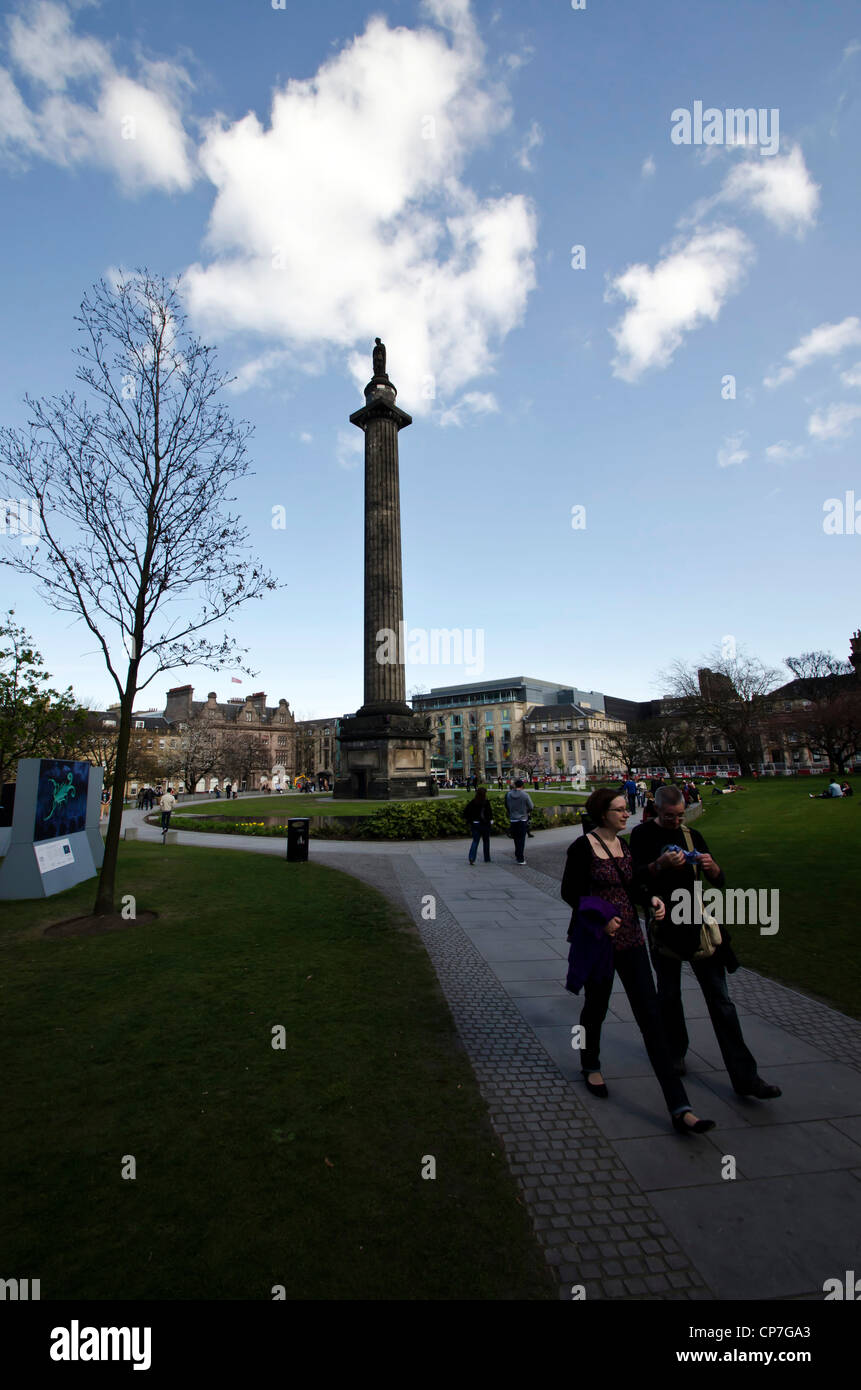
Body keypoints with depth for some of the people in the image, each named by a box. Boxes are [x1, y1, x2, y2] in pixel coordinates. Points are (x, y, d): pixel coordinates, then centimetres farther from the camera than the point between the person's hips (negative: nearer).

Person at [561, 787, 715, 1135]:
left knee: (651, 1016, 2)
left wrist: (652, 900, -4)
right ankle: (590, 1066, 44)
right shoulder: (583, 847, -14)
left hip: (630, 937, 5)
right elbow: (569, 892, -12)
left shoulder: (623, 844, 6)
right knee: (596, 1007, 14)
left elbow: (628, 886, 14)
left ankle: (679, 1109, 6)